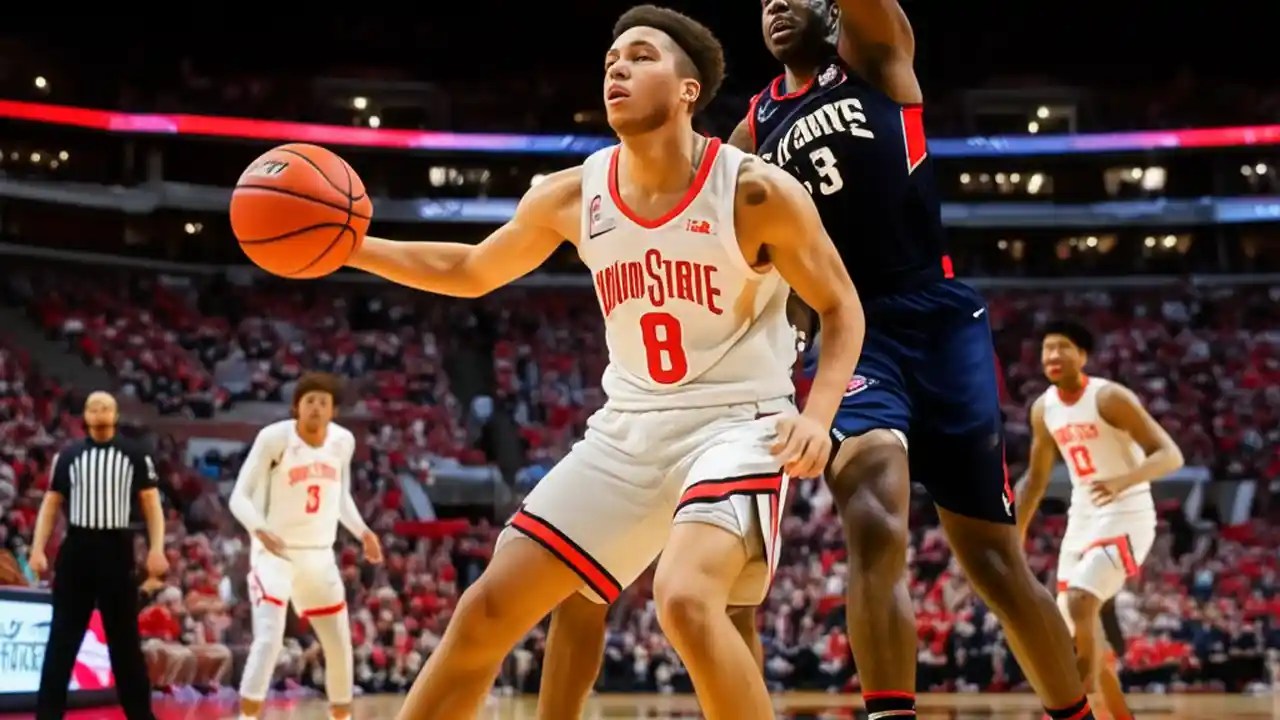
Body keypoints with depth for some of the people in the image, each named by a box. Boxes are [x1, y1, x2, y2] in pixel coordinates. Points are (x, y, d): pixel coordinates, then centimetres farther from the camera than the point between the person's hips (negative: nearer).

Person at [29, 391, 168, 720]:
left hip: (116, 550, -1)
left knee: (125, 638, 5)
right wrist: (38, 549, 0)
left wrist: (156, 549, -10)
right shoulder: (68, 455, 8)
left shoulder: (135, 455, 3)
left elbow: (152, 505, 2)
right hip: (77, 549, 1)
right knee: (62, 638, 2)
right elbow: (51, 504, 11)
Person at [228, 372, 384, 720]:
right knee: (269, 639, -22)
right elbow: (239, 496, -15)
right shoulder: (274, 437, -17)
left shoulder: (343, 441, -1)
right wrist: (260, 531, -33)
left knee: (340, 645, 12)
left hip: (320, 555, 5)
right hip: (274, 553, -5)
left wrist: (363, 531, 2)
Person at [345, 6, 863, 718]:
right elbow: (468, 271, 16)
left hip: (736, 423, -5)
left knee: (686, 599, -33)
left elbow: (842, 308, -4)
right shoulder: (573, 195, 0)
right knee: (488, 609, 2)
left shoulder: (756, 191, -14)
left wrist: (817, 414, -22)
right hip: (630, 428, 6)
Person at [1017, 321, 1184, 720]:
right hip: (1082, 519, 8)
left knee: (1080, 604, -27)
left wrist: (1122, 481, -38)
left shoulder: (1110, 397, -16)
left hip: (1125, 516, -8)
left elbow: (1170, 455, -21)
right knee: (1074, 629, 8)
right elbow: (1037, 477, 17)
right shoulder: (1043, 408, 4)